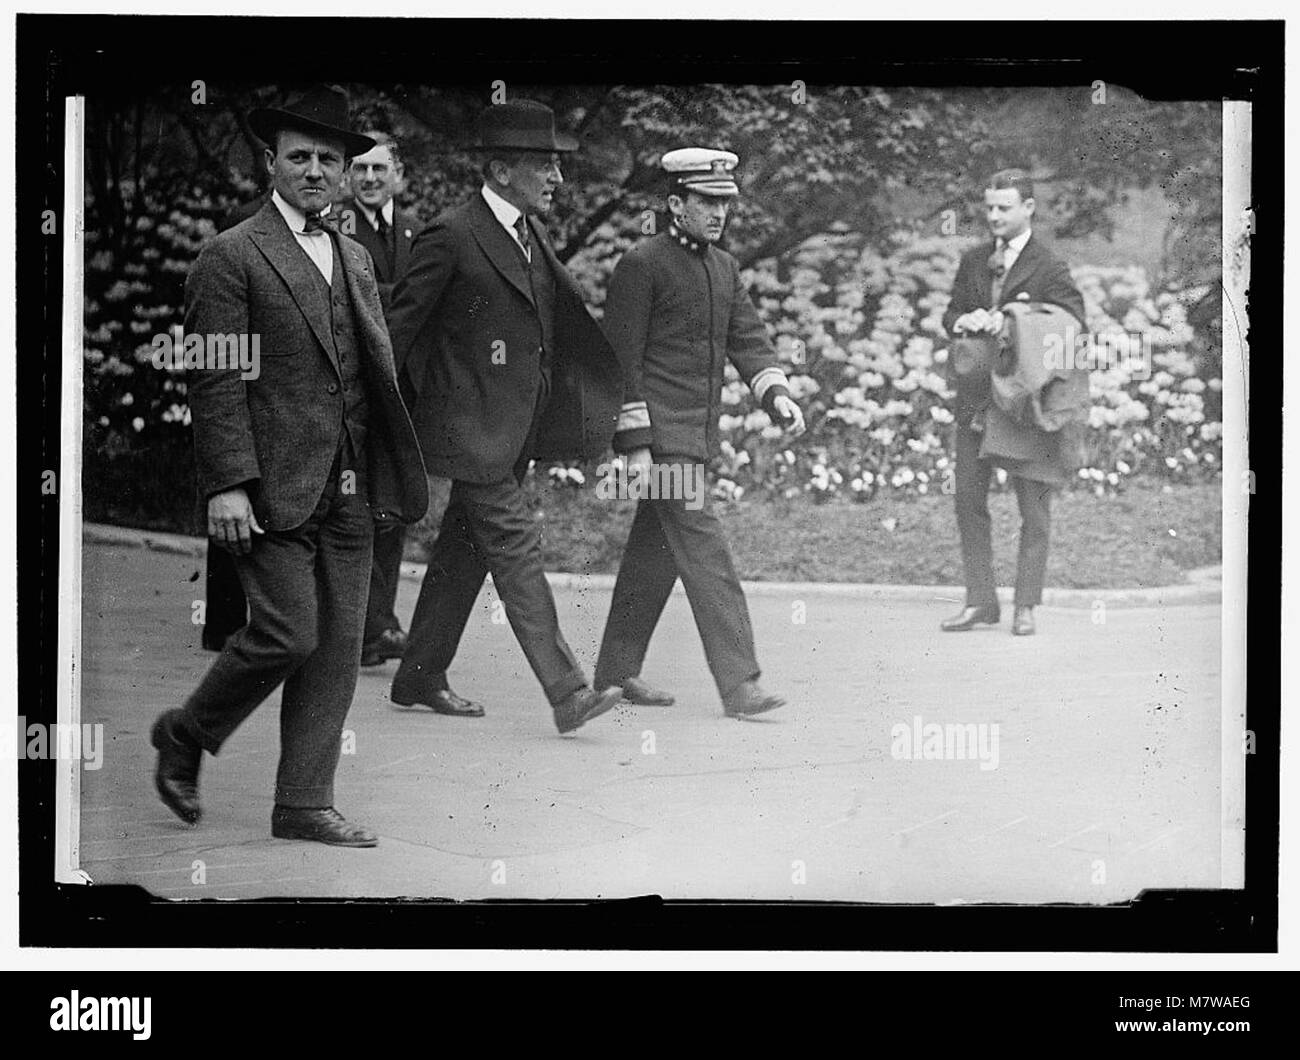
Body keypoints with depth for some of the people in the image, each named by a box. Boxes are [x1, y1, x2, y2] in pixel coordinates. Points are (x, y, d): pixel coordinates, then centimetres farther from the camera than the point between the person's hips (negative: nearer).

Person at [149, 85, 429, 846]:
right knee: (287, 634, -10)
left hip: (350, 492, 7)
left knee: (338, 651, 5)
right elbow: (215, 380, -9)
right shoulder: (233, 257, -3)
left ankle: (306, 804, 12)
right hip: (274, 489, -7)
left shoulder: (356, 260, 18)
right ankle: (186, 735, 15)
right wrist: (228, 483, -17)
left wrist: (397, 475, 12)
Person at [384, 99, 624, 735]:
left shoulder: (531, 237, 13)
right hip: (471, 428, -9)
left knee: (465, 552, 14)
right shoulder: (452, 237, -13)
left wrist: (625, 393, 13)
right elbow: (397, 328, -9)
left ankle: (419, 679, 25)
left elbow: (572, 320, 18)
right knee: (516, 548, -10)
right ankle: (566, 693, -12)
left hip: (514, 430, 9)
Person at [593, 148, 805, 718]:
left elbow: (748, 339, 14)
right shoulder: (641, 264, -8)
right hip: (662, 435, -8)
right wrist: (635, 445, -14)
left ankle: (617, 668, 24)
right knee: (705, 552, -11)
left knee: (655, 551, 14)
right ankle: (738, 684, -12)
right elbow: (623, 359, -10)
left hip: (699, 433, 8)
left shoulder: (725, 267, 15)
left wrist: (775, 392, -5)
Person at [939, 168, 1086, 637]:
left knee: (1033, 507, 0)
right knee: (968, 501, 5)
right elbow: (950, 316, 16)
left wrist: (1010, 320, -22)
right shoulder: (973, 261, 13)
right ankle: (980, 601, 12)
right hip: (975, 398, 5)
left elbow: (1071, 319, -14)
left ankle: (1025, 606, 7)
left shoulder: (1049, 267, -4)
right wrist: (965, 321, -8)